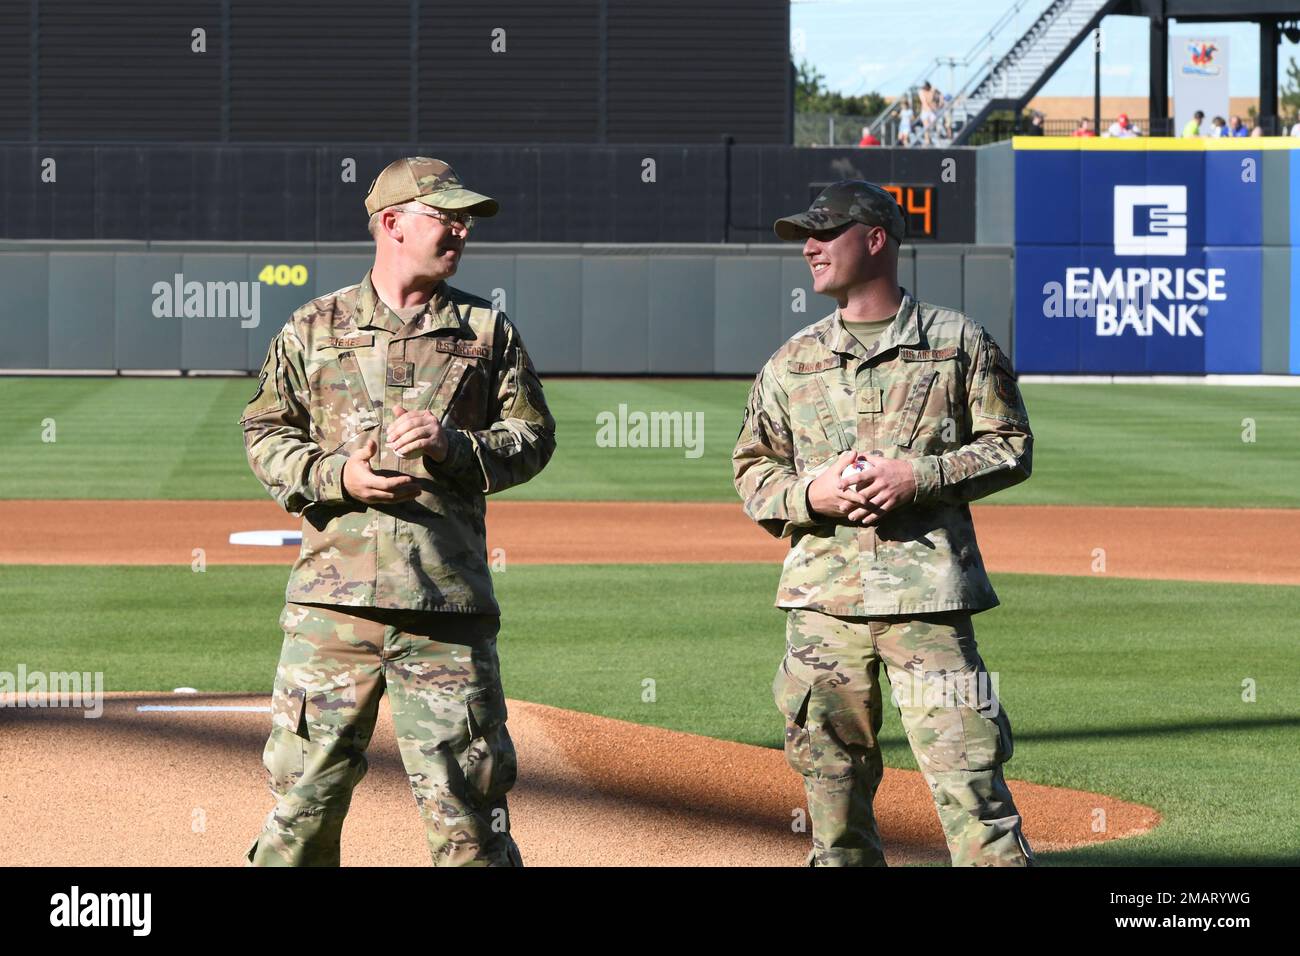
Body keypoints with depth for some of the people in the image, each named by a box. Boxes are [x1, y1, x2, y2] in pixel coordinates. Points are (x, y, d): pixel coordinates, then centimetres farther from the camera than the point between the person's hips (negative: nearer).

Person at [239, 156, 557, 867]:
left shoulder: (487, 330, 12)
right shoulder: (314, 328, 10)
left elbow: (533, 436, 11)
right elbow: (265, 433, 11)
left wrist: (454, 448, -7)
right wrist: (337, 476, -7)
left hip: (447, 601, 1)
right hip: (333, 598, 0)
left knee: (466, 803, -1)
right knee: (304, 790, 1)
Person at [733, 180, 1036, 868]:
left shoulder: (958, 342, 6)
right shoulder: (792, 360, 14)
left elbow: (1010, 448, 5)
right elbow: (751, 470, 16)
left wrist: (920, 476, -10)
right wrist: (810, 492, -6)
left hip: (927, 588, -3)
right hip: (822, 594, 4)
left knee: (966, 772, -10)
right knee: (832, 780, 6)